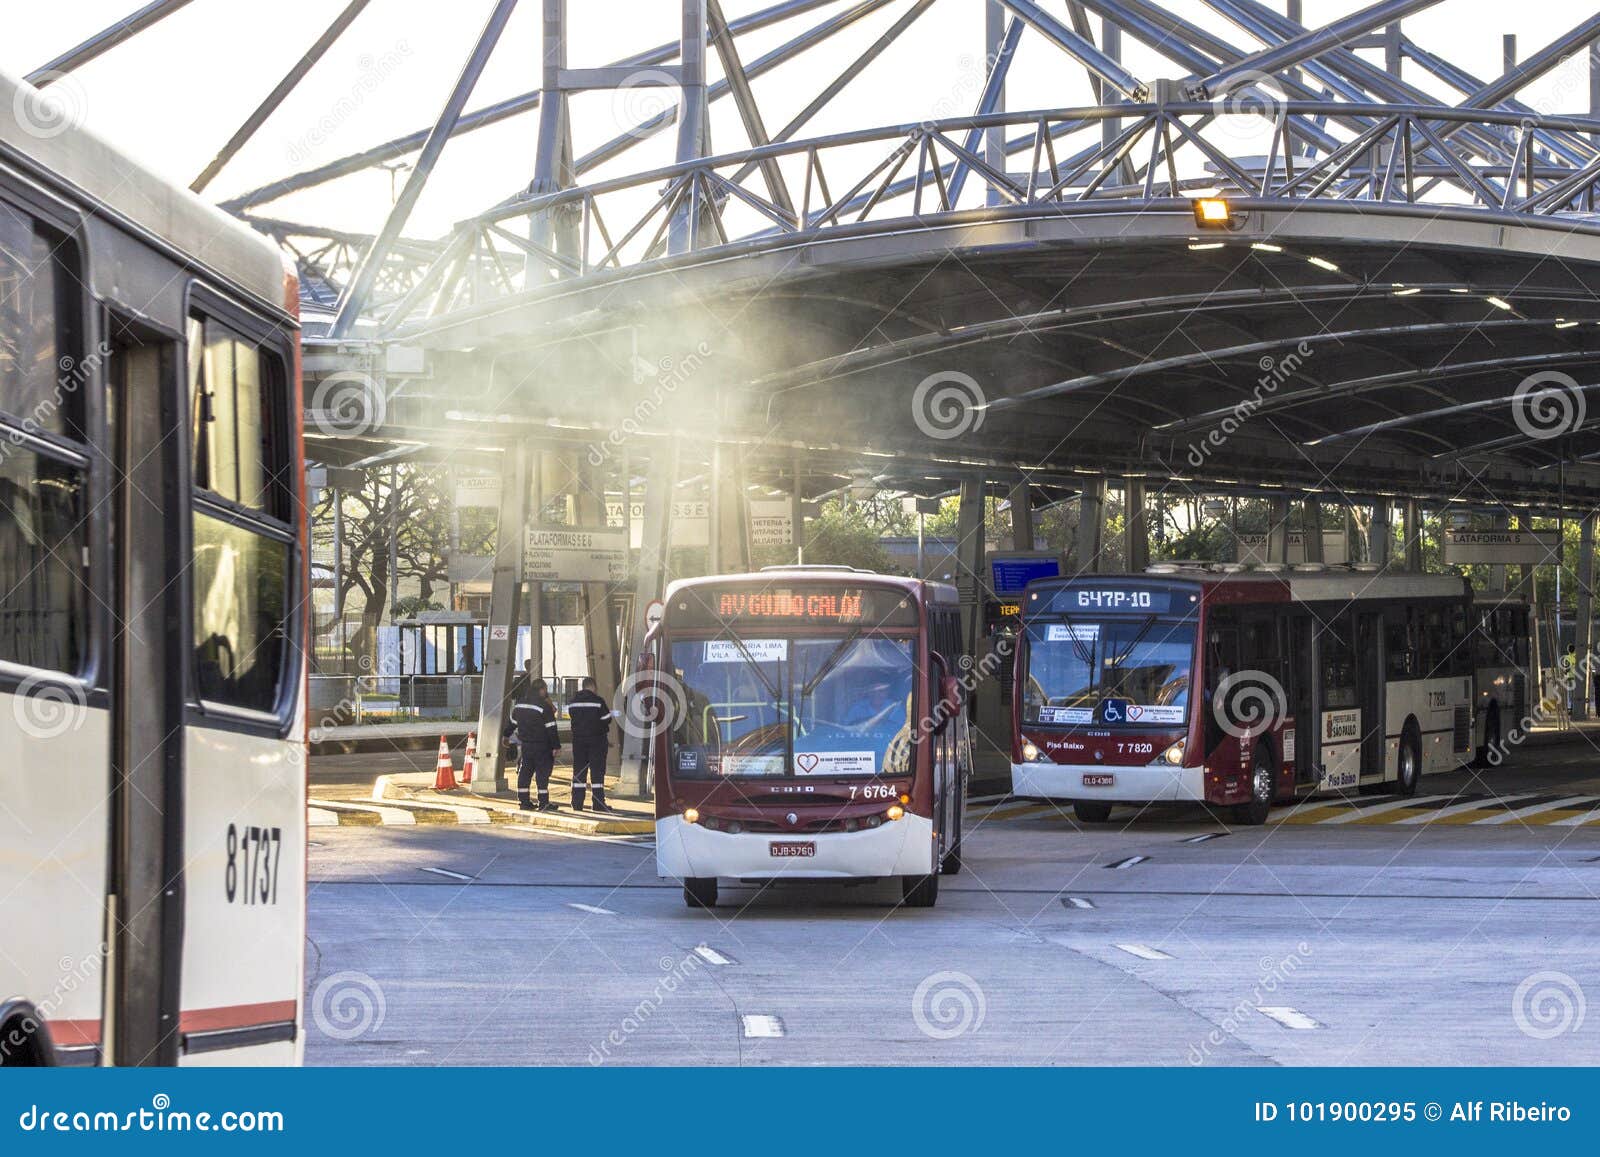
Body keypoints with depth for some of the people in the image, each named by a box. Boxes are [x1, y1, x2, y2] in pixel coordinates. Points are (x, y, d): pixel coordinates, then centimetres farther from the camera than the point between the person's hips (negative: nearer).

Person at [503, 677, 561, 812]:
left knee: (524, 773, 12)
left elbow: (511, 721, 22)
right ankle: (543, 803, -4)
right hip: (541, 747, -6)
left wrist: (506, 735, 38)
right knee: (542, 773, -2)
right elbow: (551, 729, -16)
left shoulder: (520, 705, 7)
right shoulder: (545, 707, -14)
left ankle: (523, 801, 13)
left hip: (525, 745, 6)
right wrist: (556, 746, -11)